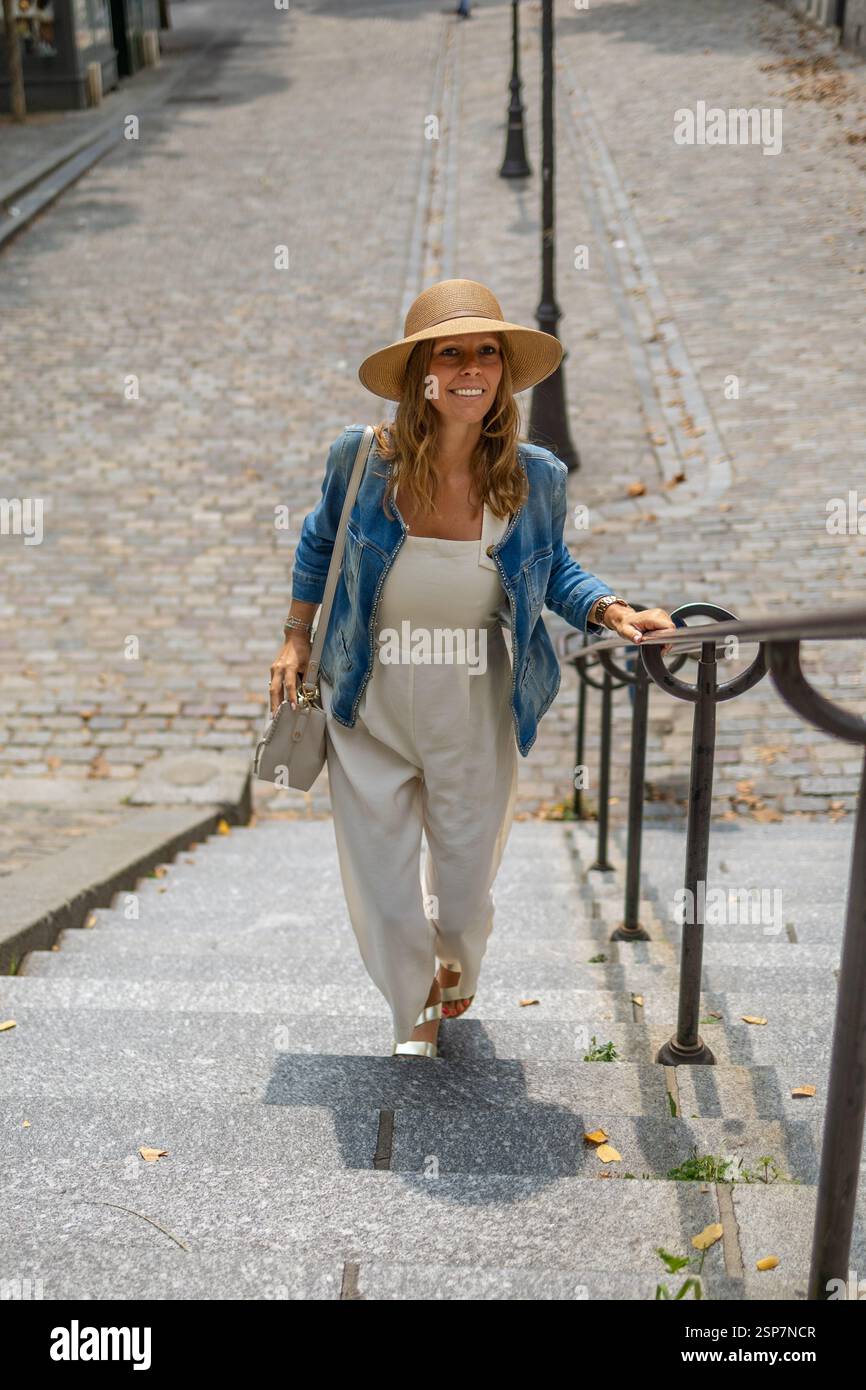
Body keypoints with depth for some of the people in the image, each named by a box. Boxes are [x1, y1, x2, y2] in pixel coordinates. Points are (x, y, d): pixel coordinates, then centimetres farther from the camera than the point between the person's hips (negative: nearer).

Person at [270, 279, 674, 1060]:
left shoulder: (535, 478, -12)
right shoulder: (361, 459, -13)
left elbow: (554, 572, 6)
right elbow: (319, 542, 7)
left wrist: (609, 611, -13)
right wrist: (297, 639, 9)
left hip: (475, 723, 1)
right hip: (369, 716, 0)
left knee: (467, 872, 19)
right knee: (379, 883, 9)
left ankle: (456, 966, 57)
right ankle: (415, 1017, 39)